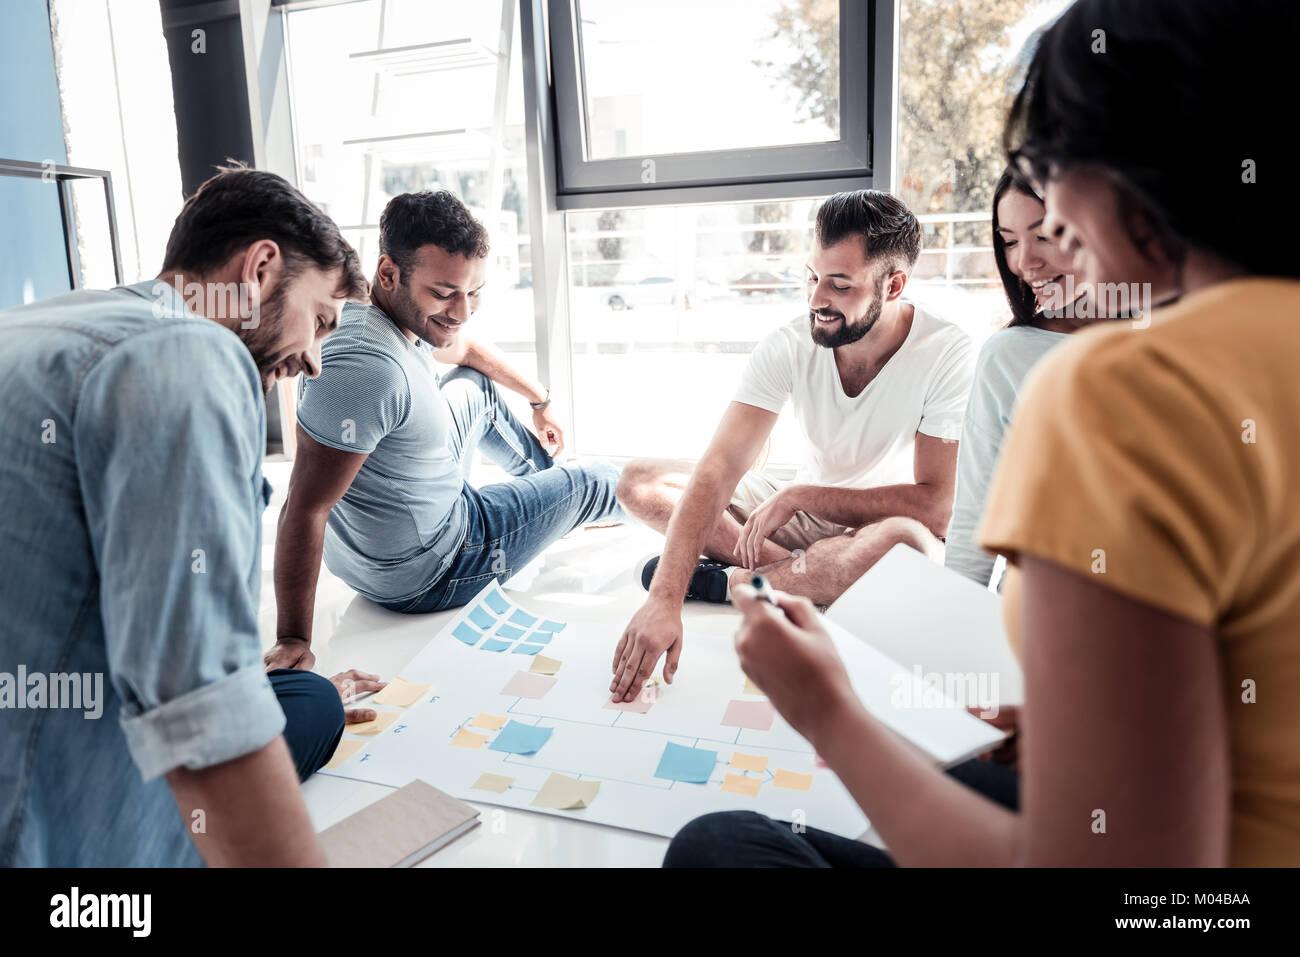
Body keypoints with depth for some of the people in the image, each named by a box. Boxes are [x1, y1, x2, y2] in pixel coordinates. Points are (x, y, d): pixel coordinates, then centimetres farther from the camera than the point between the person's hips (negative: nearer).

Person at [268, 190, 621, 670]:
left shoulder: (409, 311, -6)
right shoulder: (369, 369, -37)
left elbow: (467, 349, 16)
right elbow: (304, 510, -35)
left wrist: (540, 399, 28)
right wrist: (293, 640, -32)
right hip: (422, 576, -9)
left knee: (476, 385, 24)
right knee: (589, 480, 8)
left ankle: (549, 478, 49)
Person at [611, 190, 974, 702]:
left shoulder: (949, 356, -22)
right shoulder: (787, 347, -15)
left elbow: (938, 504, -23)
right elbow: (719, 470, -26)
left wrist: (802, 496, -25)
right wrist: (665, 600, -37)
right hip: (805, 512, 4)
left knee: (910, 544, -42)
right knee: (638, 482, -9)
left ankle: (723, 580, -19)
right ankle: (812, 578, -19)